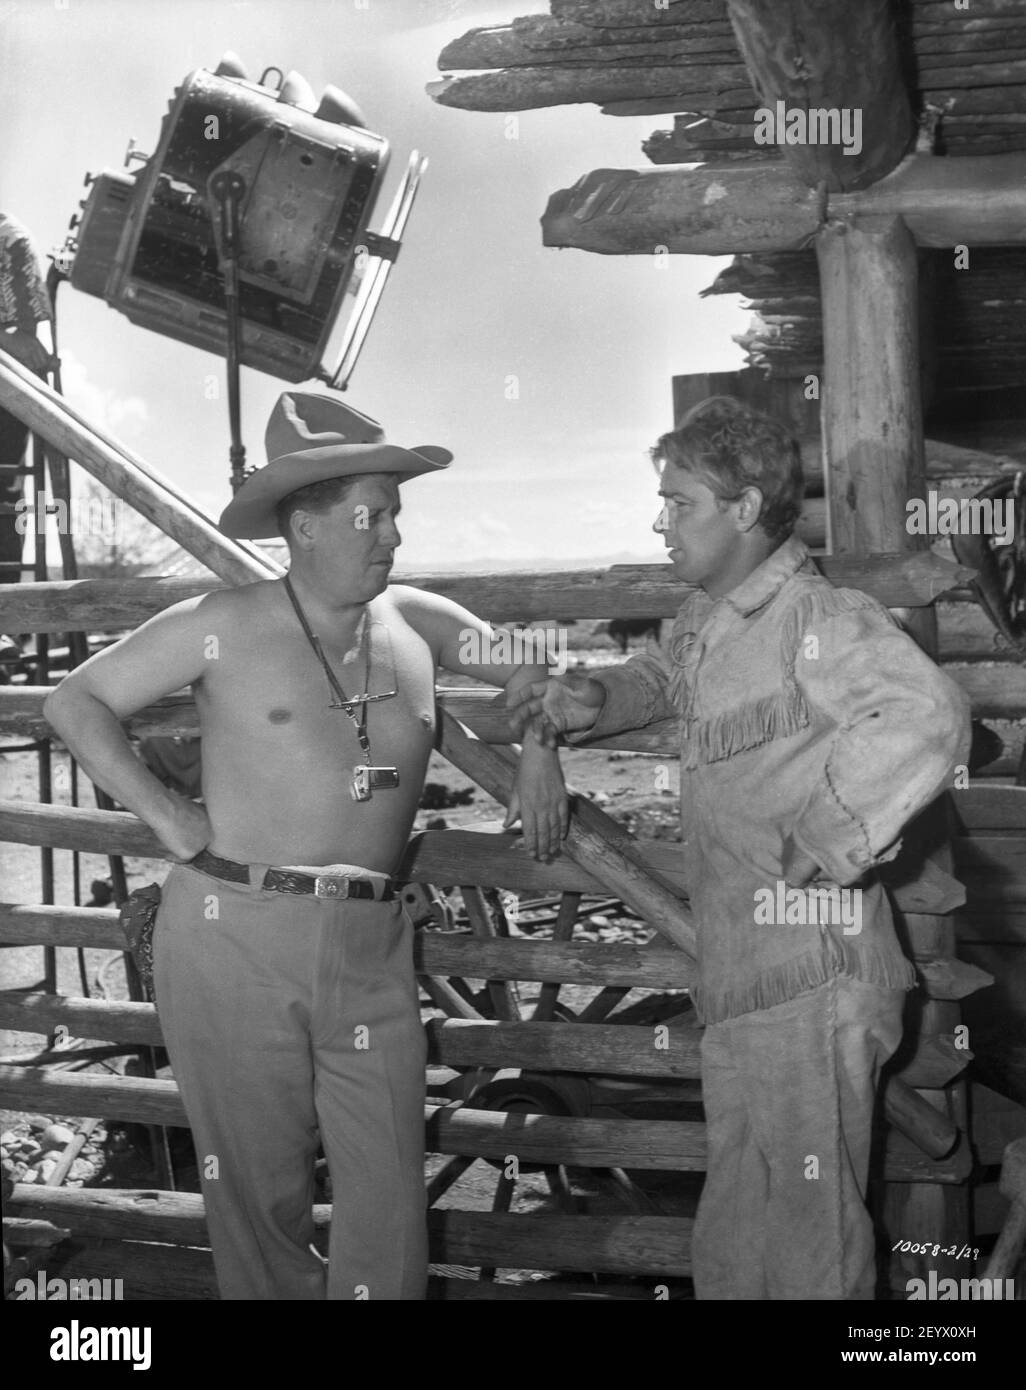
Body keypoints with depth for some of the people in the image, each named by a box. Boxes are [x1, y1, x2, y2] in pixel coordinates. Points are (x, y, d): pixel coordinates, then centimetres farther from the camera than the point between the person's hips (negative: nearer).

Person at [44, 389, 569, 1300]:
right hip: (234, 936, -3)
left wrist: (541, 753, 6)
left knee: (389, 1198, 1)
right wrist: (166, 815, -4)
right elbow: (75, 700, 3)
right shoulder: (226, 627, -2)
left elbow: (527, 668, 24)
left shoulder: (415, 624, 8)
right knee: (259, 1190, 8)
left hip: (372, 948, 3)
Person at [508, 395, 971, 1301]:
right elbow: (670, 681, 35)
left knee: (810, 1234, 3)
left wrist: (823, 842, -29)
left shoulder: (820, 621, -17)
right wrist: (596, 701, 16)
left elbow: (927, 719, -34)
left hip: (810, 980, -9)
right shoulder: (705, 622, 12)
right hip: (737, 983, 9)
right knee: (732, 1241, 19)